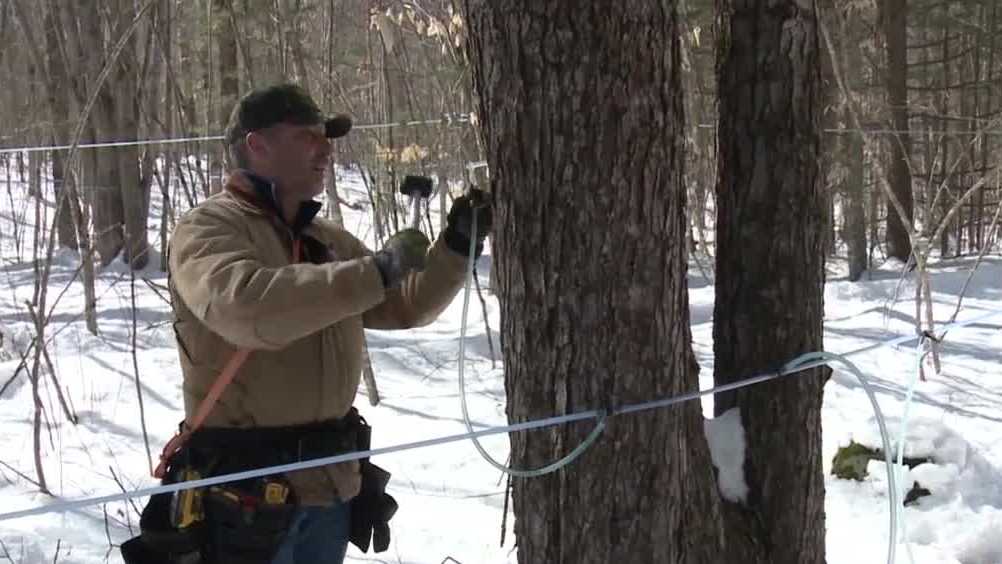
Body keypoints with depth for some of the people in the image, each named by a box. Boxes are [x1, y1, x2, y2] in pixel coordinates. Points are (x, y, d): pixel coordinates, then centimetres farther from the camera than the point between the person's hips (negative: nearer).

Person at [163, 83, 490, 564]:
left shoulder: (327, 240, 14)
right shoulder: (207, 228, -11)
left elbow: (404, 307, 20)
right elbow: (244, 307, -31)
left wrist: (455, 248, 3)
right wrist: (374, 272, -29)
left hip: (329, 480, 8)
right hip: (248, 486, -7)